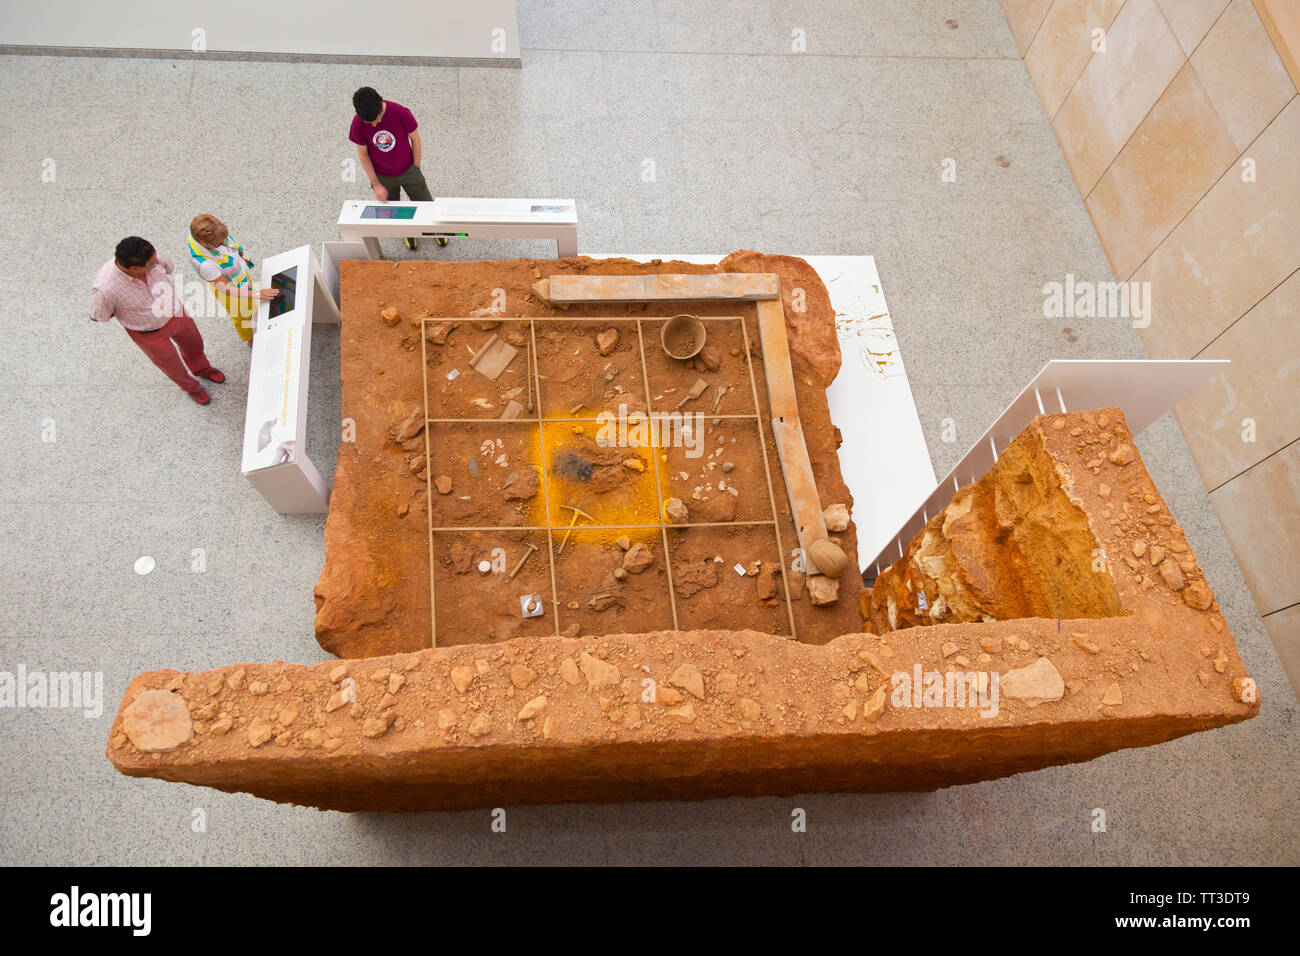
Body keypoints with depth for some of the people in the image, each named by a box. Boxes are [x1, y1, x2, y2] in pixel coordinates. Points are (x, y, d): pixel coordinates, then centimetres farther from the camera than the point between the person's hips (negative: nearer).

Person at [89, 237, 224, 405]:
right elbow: (97, 317, -18)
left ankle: (202, 369, 64)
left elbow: (168, 266, -4)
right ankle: (190, 386, 57)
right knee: (172, 364, 24)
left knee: (194, 344, 30)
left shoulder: (150, 254, -29)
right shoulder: (104, 288, -40)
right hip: (148, 332, -3)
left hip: (175, 312, 4)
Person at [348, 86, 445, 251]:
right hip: (382, 176, 1)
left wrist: (416, 169, -3)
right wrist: (376, 184, -11)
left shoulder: (401, 113, -28)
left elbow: (415, 139, -11)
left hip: (407, 170, -1)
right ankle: (408, 231, 51)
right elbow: (362, 154, -11)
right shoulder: (358, 123, -24)